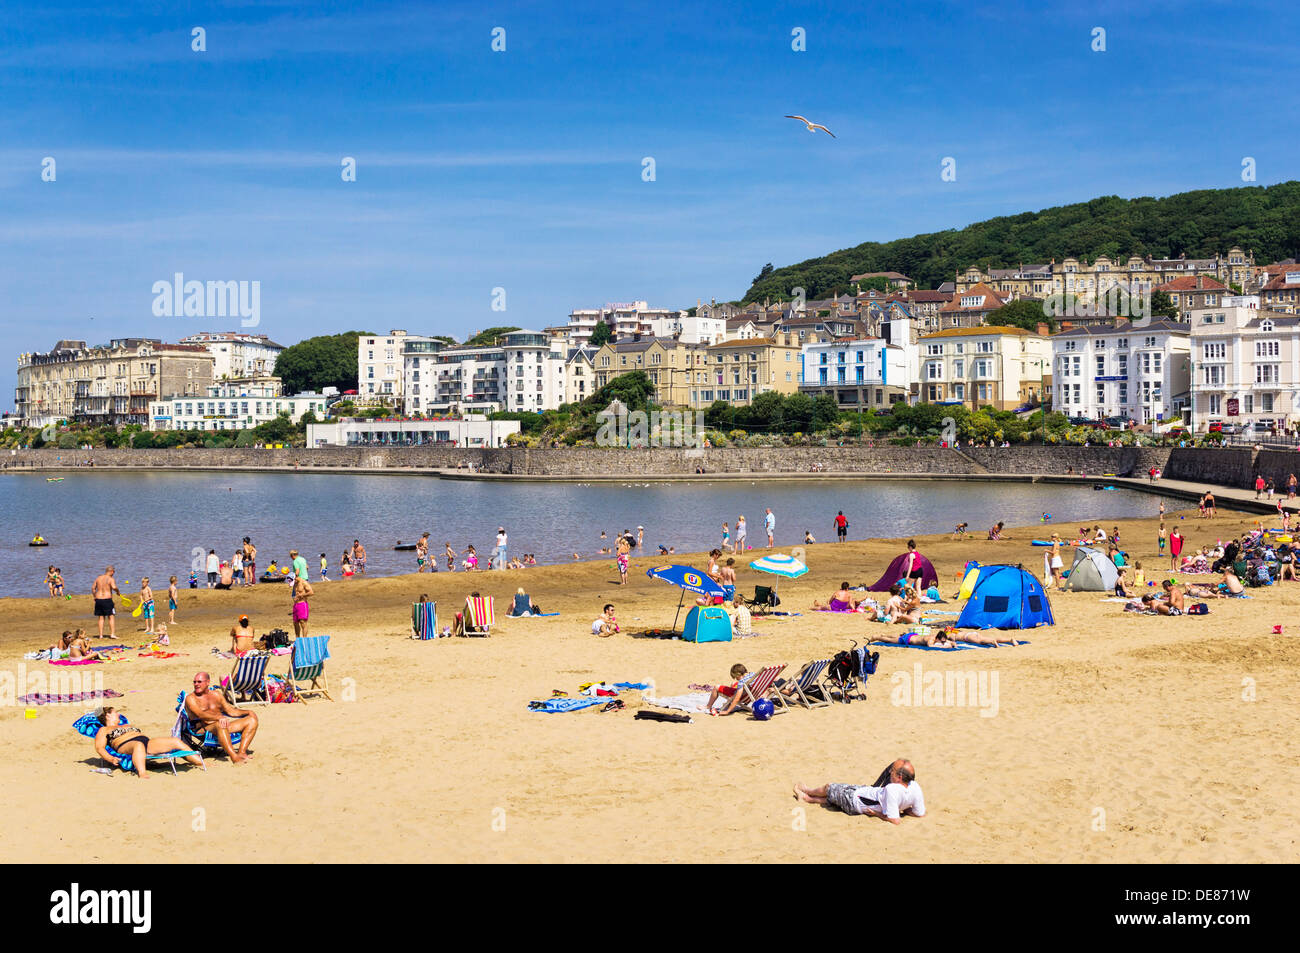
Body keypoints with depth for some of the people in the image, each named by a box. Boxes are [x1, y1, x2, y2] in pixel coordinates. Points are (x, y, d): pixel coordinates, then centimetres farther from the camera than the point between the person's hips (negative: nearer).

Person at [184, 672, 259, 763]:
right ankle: (234, 757, -49)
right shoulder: (191, 698, 2)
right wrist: (218, 717, -33)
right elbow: (200, 715, -16)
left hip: (221, 726, 7)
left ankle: (241, 752, -22)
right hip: (203, 730, -7)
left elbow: (231, 711, 20)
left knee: (252, 720, -7)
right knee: (220, 724, -40)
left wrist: (248, 712, 3)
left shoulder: (216, 695, 21)